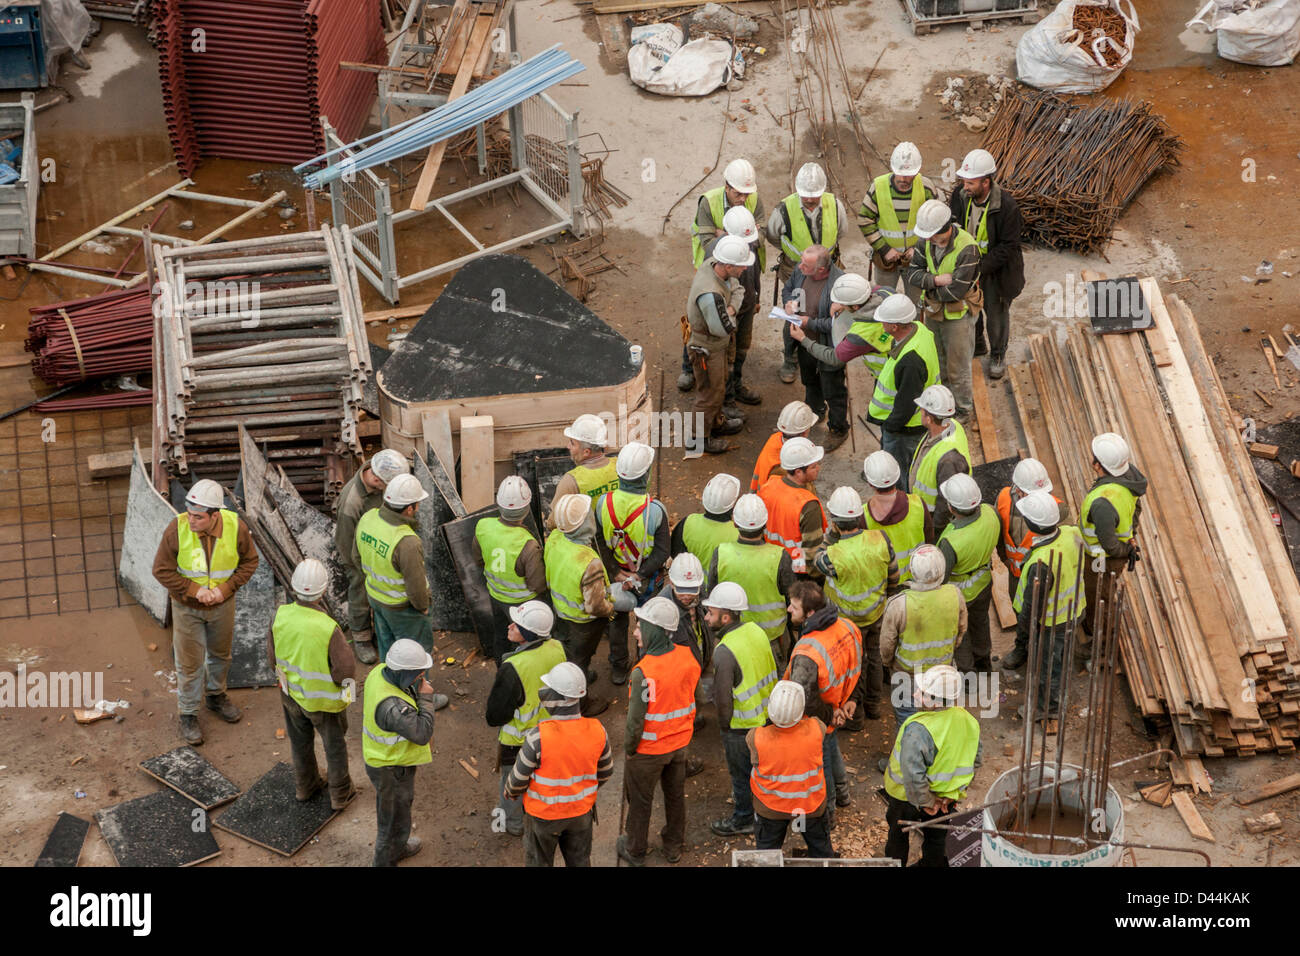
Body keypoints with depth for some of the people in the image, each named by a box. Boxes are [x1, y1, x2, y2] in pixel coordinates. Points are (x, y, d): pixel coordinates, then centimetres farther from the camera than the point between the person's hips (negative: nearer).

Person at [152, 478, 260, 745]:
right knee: (189, 663, 7)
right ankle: (188, 715, 27)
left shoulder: (235, 527, -23)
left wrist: (226, 588, -20)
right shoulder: (177, 528, -27)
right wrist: (194, 590, -26)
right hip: (187, 607, -2)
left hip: (222, 604, 2)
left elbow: (249, 561, -7)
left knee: (220, 654, 23)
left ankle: (216, 696, 49)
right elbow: (162, 570, -18)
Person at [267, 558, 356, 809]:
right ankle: (340, 793, 42)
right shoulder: (329, 629, -37)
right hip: (324, 700, -4)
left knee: (301, 740, 29)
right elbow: (346, 673, -28)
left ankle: (305, 785, 50)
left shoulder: (281, 615, -24)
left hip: (291, 692, 4)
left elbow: (273, 658, -8)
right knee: (334, 744, 23)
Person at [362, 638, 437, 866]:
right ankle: (385, 863, 39)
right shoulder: (392, 706, -43)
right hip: (392, 770, -9)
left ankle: (396, 847, 58)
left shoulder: (381, 672, -15)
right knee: (395, 820, 16)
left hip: (380, 752, 9)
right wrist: (426, 699, -27)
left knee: (402, 801, 33)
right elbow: (423, 734, -33)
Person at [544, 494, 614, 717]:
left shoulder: (554, 539, -21)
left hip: (560, 609, 7)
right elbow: (596, 606, -31)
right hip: (584, 622, -7)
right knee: (580, 658, 19)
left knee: (567, 648, 33)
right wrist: (611, 608, -10)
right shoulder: (590, 564, -43)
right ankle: (578, 705, 44)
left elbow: (548, 576, -1)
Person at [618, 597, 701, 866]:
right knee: (676, 794, 24)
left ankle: (635, 851, 35)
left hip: (649, 750, -5)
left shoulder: (643, 672, -32)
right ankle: (674, 846, 42)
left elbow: (636, 719, -24)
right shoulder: (687, 657, -13)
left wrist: (629, 748, -7)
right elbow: (694, 699, 1)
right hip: (680, 742, 5)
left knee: (640, 800, 16)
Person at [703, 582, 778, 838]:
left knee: (741, 772, 14)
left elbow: (723, 698, -26)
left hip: (742, 726, -7)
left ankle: (743, 819, 32)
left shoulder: (725, 653, -31)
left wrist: (724, 726, -7)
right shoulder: (756, 631, -7)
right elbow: (772, 670, 6)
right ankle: (756, 800, 50)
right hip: (766, 714, 7)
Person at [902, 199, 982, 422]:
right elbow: (911, 273, -10)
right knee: (937, 362, 23)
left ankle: (963, 408, 28)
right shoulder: (927, 241, -10)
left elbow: (956, 291, -29)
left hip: (958, 314, -6)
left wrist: (926, 282, -16)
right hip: (933, 311, 6)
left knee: (957, 369, 8)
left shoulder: (967, 249, -29)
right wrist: (936, 280, -26)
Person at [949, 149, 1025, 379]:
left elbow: (1007, 246, -23)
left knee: (997, 312, 12)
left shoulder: (1006, 206, -29)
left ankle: (998, 355, 35)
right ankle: (976, 344, 48)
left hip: (996, 268, -5)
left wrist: (981, 268, -26)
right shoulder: (960, 195, -15)